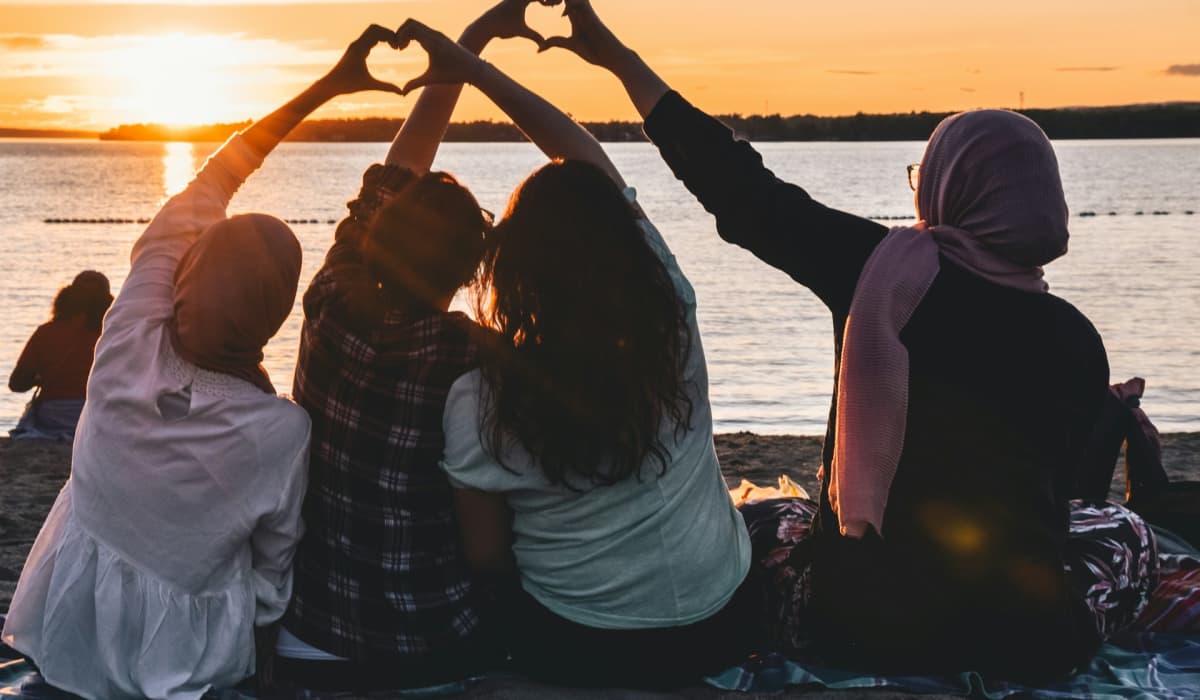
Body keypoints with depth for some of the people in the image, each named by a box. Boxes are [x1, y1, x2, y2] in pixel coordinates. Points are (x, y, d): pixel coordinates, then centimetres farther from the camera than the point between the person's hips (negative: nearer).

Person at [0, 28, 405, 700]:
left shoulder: (127, 354, -23)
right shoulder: (284, 431, -29)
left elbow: (198, 196, -12)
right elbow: (275, 567, -12)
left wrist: (326, 86, -6)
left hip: (66, 638, 3)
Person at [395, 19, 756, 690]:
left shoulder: (479, 401, -20)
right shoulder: (672, 325, -15)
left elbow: (485, 554, -8)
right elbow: (590, 158, -5)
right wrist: (471, 66, 1)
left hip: (575, 650, -2)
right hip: (719, 632, 2)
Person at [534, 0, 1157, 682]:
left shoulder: (877, 268, -13)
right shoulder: (1074, 339, -10)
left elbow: (741, 186, -7)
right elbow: (1053, 487, 4)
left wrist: (616, 55, 3)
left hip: (854, 624, 1)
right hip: (1025, 644, -1)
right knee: (1125, 527, 30)